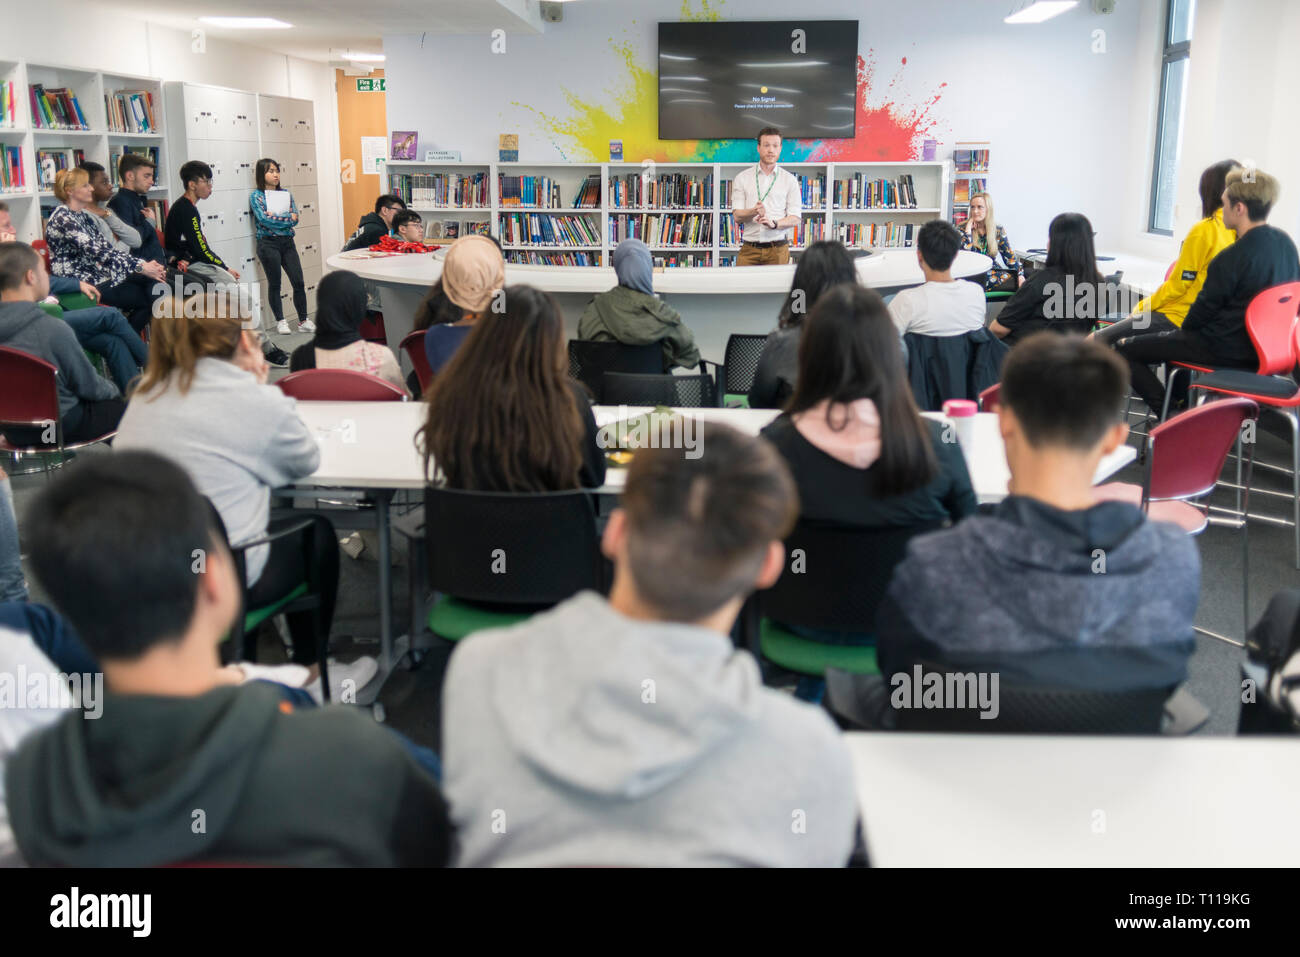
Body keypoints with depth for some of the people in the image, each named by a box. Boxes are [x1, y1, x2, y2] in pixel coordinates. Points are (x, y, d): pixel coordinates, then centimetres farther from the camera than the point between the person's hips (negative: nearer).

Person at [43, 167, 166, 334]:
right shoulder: (62, 217, -12)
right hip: (79, 283, -9)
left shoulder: (85, 217, 16)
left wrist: (144, 264, -5)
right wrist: (140, 267, -23)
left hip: (100, 275, 9)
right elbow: (96, 251, -21)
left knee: (153, 285, -11)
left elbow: (107, 250, 10)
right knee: (149, 298, -15)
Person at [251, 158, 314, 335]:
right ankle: (280, 321, 12)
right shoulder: (256, 196, -2)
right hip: (268, 244, -4)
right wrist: (287, 218, -9)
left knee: (299, 282, -1)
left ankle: (303, 321, 7)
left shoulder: (286, 194, 11)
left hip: (287, 242, 4)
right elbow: (264, 219, -15)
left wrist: (275, 218, -11)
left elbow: (295, 218, 1)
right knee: (274, 284, 2)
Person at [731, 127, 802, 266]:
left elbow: (795, 218, 2)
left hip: (778, 250, 0)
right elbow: (737, 216, 2)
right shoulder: (742, 178, 9)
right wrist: (754, 212, -20)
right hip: (749, 249, 0)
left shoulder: (789, 180, 8)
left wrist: (774, 223, -17)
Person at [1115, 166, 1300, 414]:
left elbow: (1205, 308, -15)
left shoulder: (1232, 258, -25)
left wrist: (1184, 329, 8)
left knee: (1125, 348, -5)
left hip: (1226, 351, -9)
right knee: (1174, 338, 34)